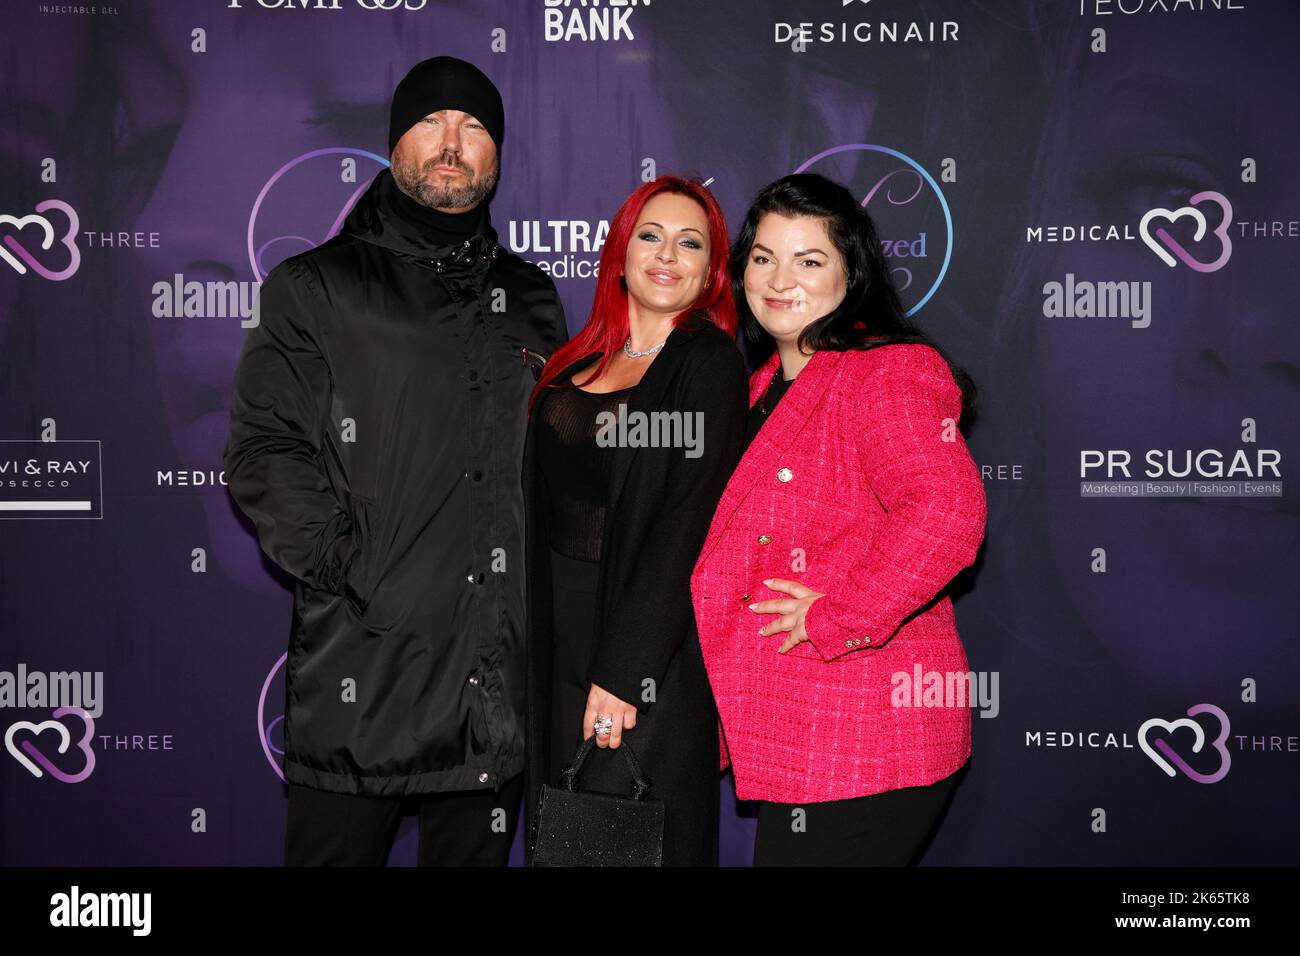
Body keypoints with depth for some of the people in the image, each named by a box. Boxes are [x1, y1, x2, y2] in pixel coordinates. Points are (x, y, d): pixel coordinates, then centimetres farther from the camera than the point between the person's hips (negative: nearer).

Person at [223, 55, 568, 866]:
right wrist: (350, 572, -14)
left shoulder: (529, 298, 16)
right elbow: (265, 452, -4)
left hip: (502, 678, 4)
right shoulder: (316, 290, 5)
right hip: (363, 676, -3)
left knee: (475, 854, 13)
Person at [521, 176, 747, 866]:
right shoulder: (582, 360, 9)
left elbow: (686, 525, -18)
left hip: (649, 637, -6)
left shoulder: (710, 363, -11)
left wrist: (622, 671, -21)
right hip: (558, 628, 6)